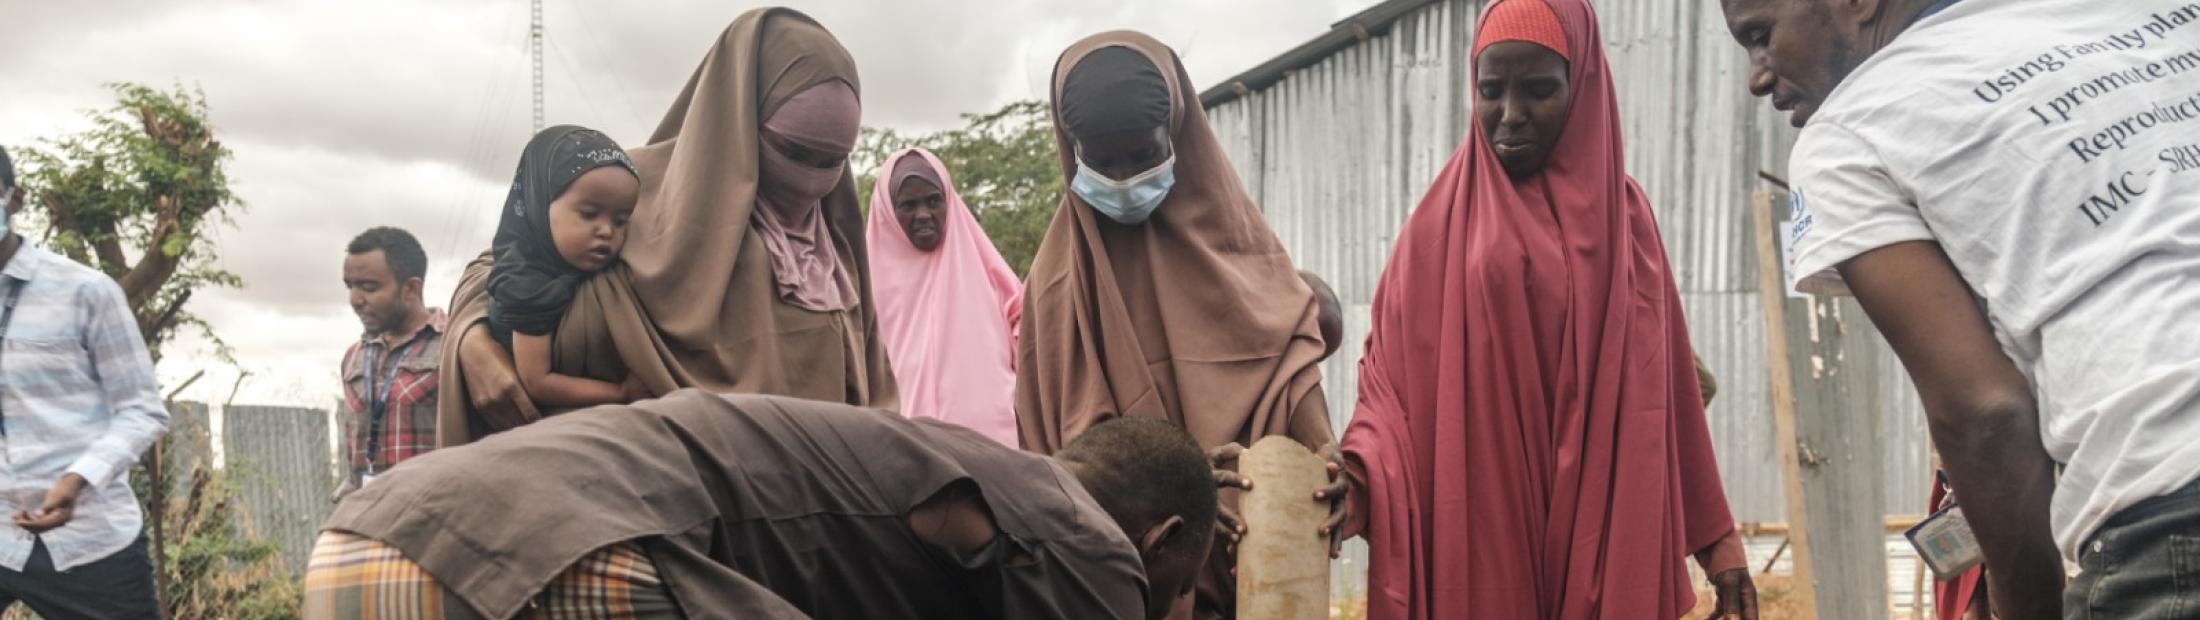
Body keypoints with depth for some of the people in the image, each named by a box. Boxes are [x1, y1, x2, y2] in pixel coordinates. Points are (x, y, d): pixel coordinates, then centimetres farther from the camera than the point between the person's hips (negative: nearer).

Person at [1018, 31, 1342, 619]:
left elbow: (1290, 342, -7)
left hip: (1253, 535, 1)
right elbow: (1075, 428, -5)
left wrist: (1328, 463, -27)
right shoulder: (1061, 273, 1)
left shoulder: (1230, 231, 4)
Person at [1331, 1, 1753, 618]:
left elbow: (1667, 389, 10)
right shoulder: (1440, 224, 3)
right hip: (1478, 531, -2)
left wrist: (1712, 534, 9)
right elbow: (1394, 370, -4)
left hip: (1609, 531, 2)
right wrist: (1357, 472, -22)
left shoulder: (1624, 216, 9)